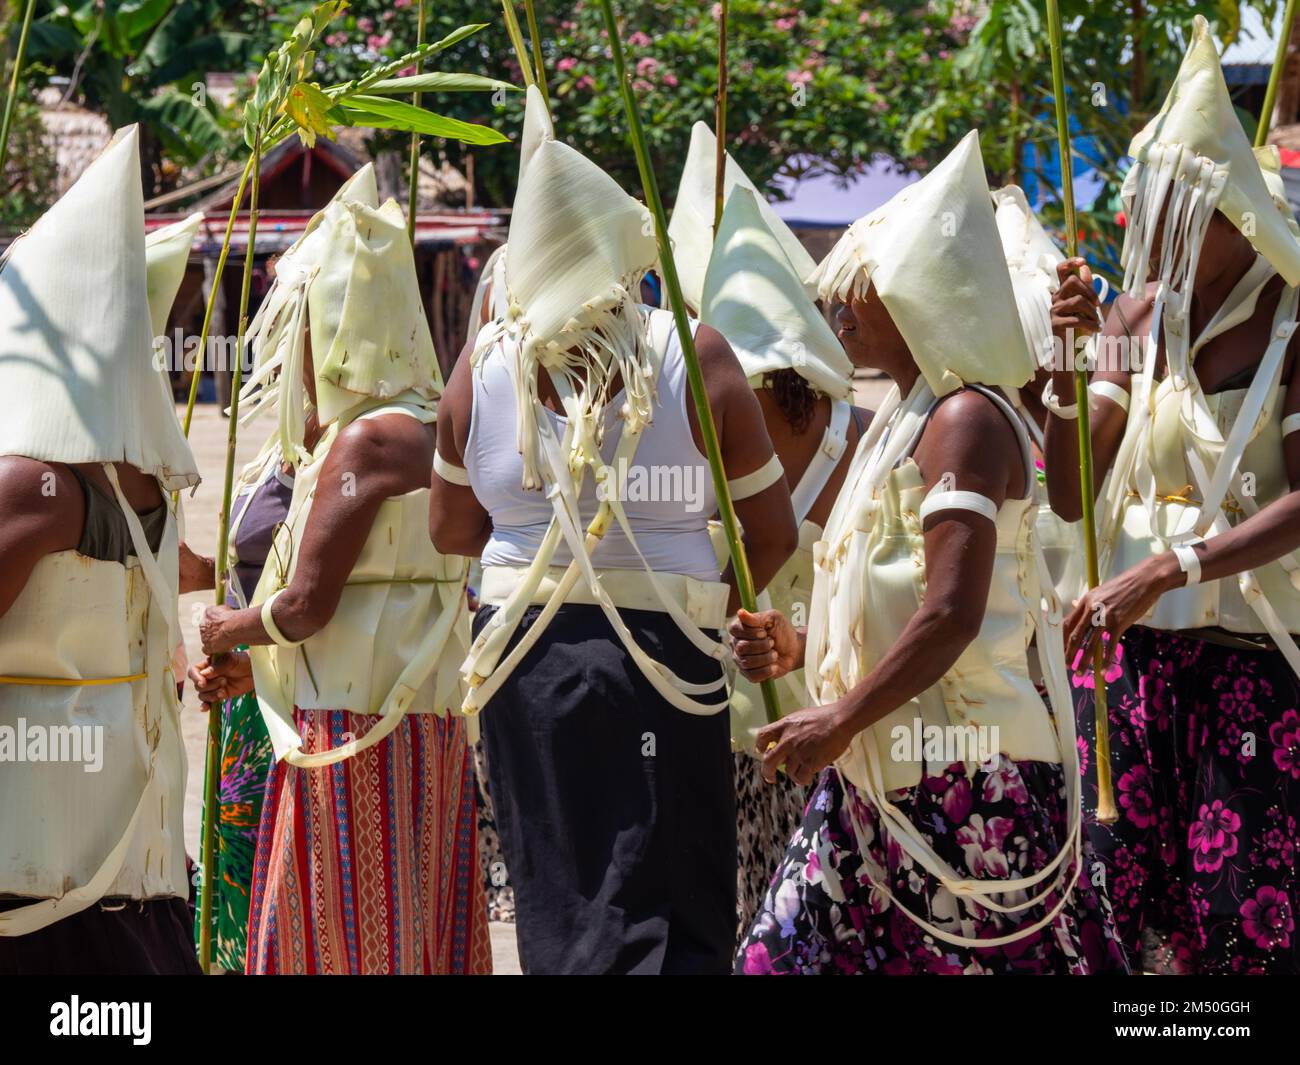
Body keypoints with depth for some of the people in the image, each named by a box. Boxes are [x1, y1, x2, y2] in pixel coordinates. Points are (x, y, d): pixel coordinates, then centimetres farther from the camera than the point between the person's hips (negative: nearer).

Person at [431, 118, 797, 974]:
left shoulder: (485, 365, -2)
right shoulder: (693, 354, -9)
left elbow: (451, 531, 10)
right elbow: (773, 533, -2)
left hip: (521, 662, 3)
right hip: (660, 664, -3)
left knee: (553, 905, 15)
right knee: (668, 919, -1)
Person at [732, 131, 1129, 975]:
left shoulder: (965, 420, -14)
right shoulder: (908, 417, 16)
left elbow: (952, 615, -22)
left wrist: (841, 720, -18)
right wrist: (803, 647, 11)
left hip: (965, 778, -10)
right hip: (888, 772, 10)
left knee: (985, 960, -3)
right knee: (791, 952, 6)